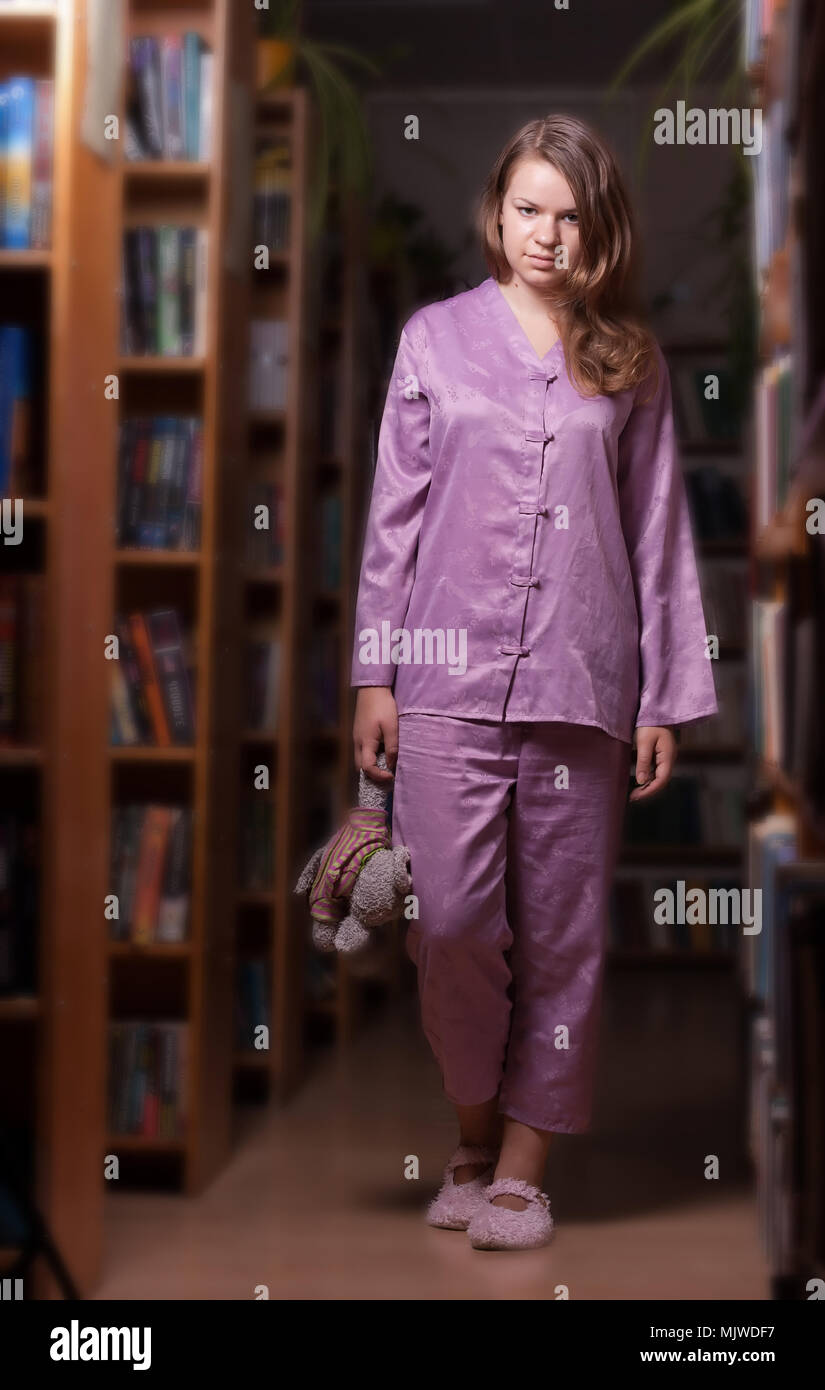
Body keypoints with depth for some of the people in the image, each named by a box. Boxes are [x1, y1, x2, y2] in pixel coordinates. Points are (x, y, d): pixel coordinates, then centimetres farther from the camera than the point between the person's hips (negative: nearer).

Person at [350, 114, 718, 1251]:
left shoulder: (632, 363, 9)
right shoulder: (437, 337, 8)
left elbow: (658, 533, 9)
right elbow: (397, 511, 7)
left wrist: (668, 700, 5)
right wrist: (374, 673, 2)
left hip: (582, 688, 1)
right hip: (451, 678, -1)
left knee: (562, 939, 4)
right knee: (451, 922, -7)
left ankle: (522, 1168, 17)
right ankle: (473, 1130, 18)